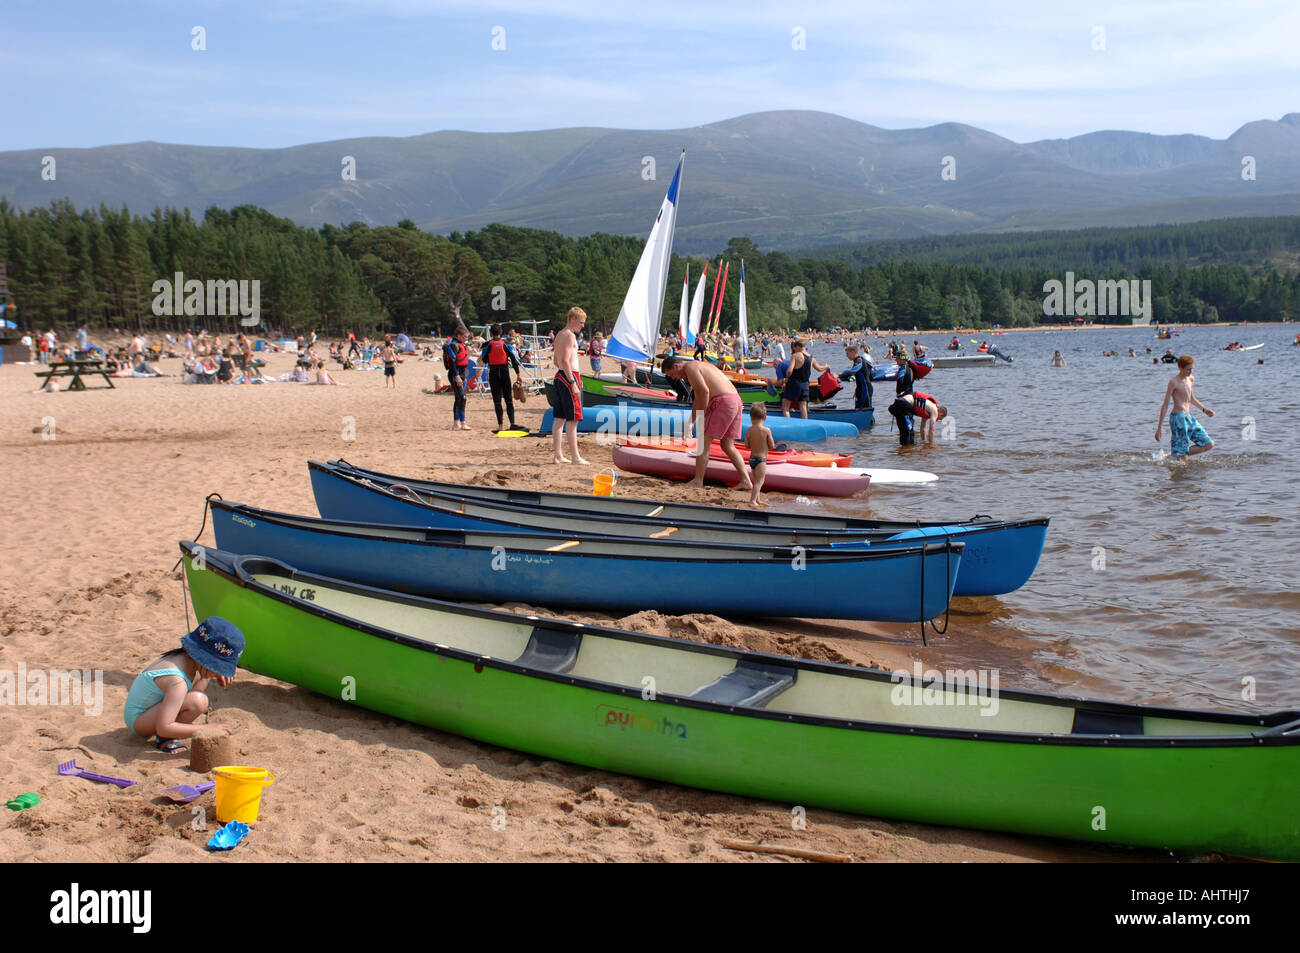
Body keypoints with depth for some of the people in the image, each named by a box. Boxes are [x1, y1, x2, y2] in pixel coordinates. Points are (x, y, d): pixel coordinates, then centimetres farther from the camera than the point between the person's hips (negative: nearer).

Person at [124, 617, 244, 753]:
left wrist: (220, 675, -3)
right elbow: (163, 728, -37)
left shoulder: (183, 655, -6)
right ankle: (164, 739, -10)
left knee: (202, 679, 8)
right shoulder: (177, 681, -32)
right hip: (137, 721, -9)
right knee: (198, 701, -32)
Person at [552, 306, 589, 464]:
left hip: (559, 376, 10)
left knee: (560, 418, 10)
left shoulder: (559, 334, 18)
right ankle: (575, 456, -7)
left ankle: (558, 455, 13)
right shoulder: (569, 335, -12)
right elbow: (565, 361, -21)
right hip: (569, 376, -10)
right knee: (573, 420, -8)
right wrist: (573, 383, -22)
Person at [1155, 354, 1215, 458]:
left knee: (1209, 444, 6)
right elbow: (1165, 405, -11)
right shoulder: (1174, 382, -11)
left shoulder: (1191, 379, 12)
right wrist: (1159, 428, -14)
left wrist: (1204, 409, 19)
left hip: (1189, 417, 8)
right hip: (1178, 418, -8)